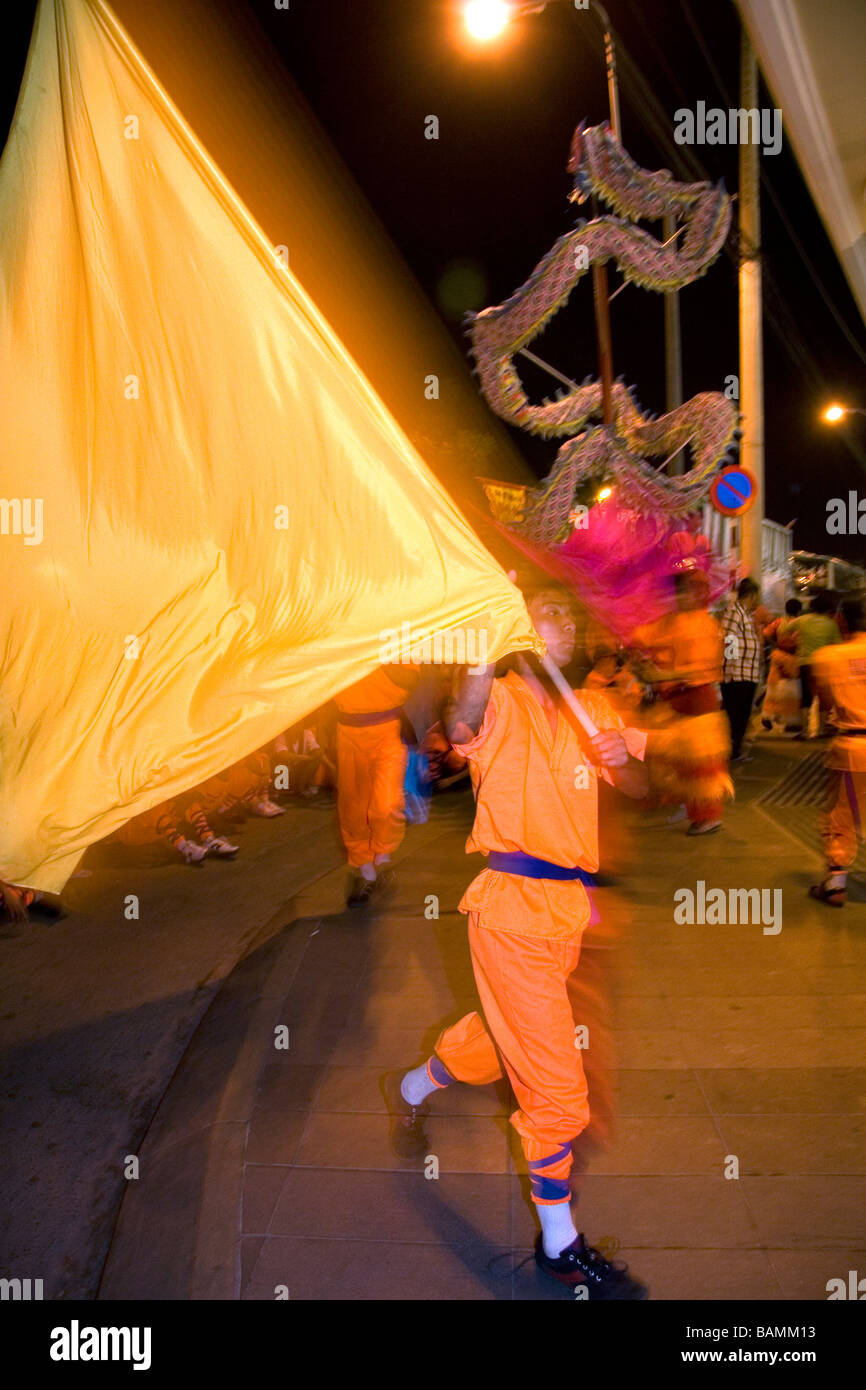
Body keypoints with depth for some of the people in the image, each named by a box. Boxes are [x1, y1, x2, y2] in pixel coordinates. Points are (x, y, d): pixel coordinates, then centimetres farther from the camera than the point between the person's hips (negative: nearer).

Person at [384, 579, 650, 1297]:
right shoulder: (499, 700, -9)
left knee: (501, 1036, 27)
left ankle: (410, 1089, 55)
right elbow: (462, 727, -32)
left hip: (567, 907, 7)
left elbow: (639, 788, 6)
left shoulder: (593, 709, 10)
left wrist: (624, 761, -15)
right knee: (556, 1083, 1)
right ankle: (560, 1244, 23)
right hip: (512, 907, -7)